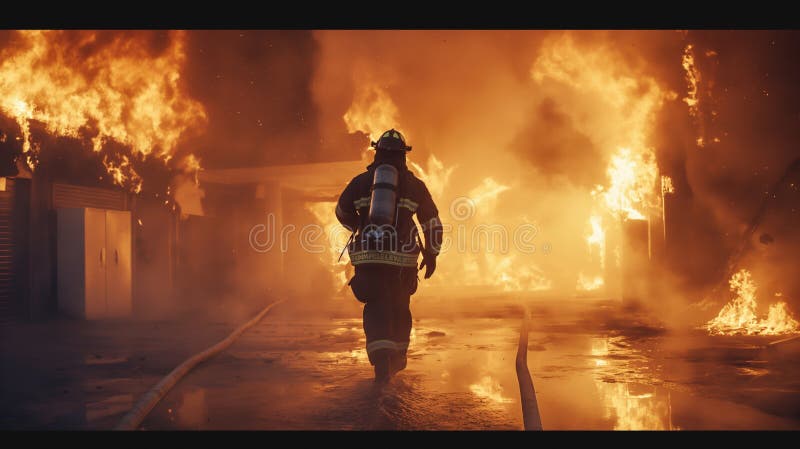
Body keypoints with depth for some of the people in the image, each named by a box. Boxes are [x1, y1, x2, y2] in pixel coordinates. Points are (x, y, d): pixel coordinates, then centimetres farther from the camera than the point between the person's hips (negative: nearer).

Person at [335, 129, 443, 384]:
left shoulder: (360, 181, 7)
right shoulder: (414, 185, 6)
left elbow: (342, 212, 21)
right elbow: (432, 223, 9)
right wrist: (431, 255, 20)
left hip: (367, 256, 0)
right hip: (402, 257, 1)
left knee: (376, 307, 3)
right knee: (400, 307, 18)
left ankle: (381, 360, -16)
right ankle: (398, 358, 33)